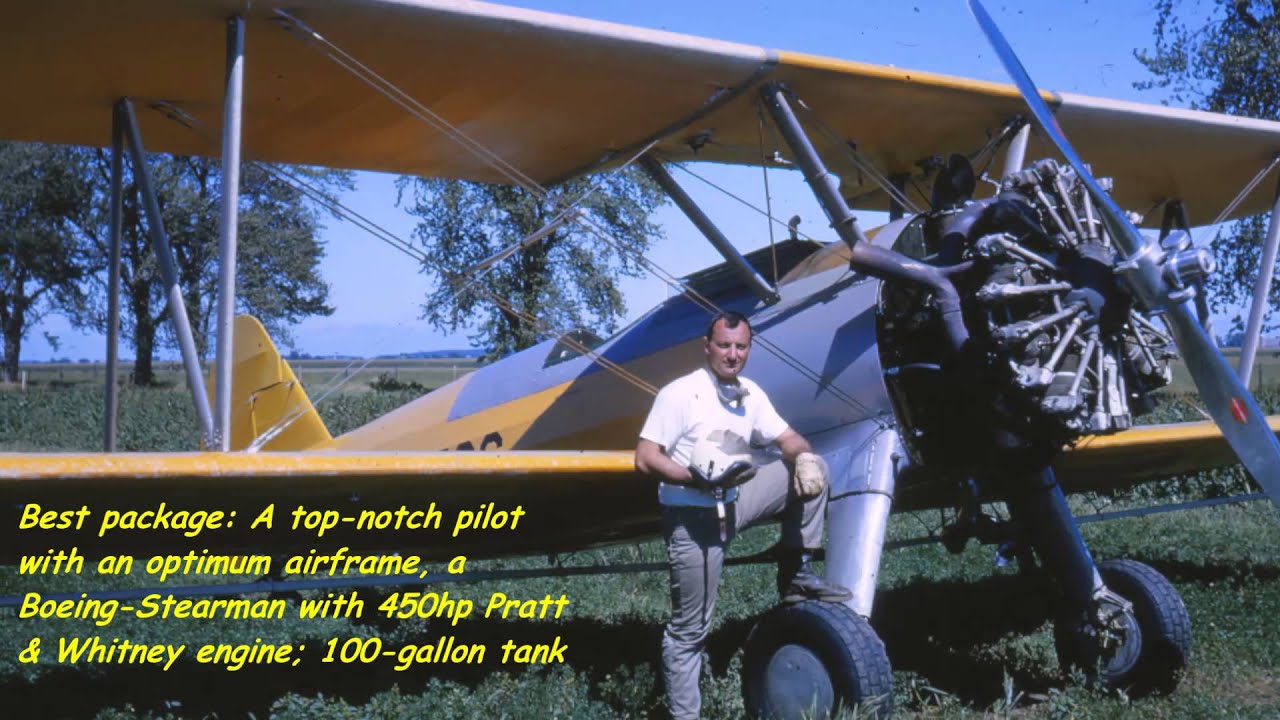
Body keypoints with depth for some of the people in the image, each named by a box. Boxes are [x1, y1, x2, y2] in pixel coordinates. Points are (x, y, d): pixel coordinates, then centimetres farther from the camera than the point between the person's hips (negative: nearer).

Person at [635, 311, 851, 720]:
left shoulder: (750, 395, 5)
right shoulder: (680, 394, -16)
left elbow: (787, 438, 10)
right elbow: (645, 459, -20)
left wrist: (804, 456, -14)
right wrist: (700, 479, -32)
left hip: (735, 503, 7)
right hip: (693, 519, -6)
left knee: (811, 471, 1)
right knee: (690, 629, -2)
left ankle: (795, 574, 6)